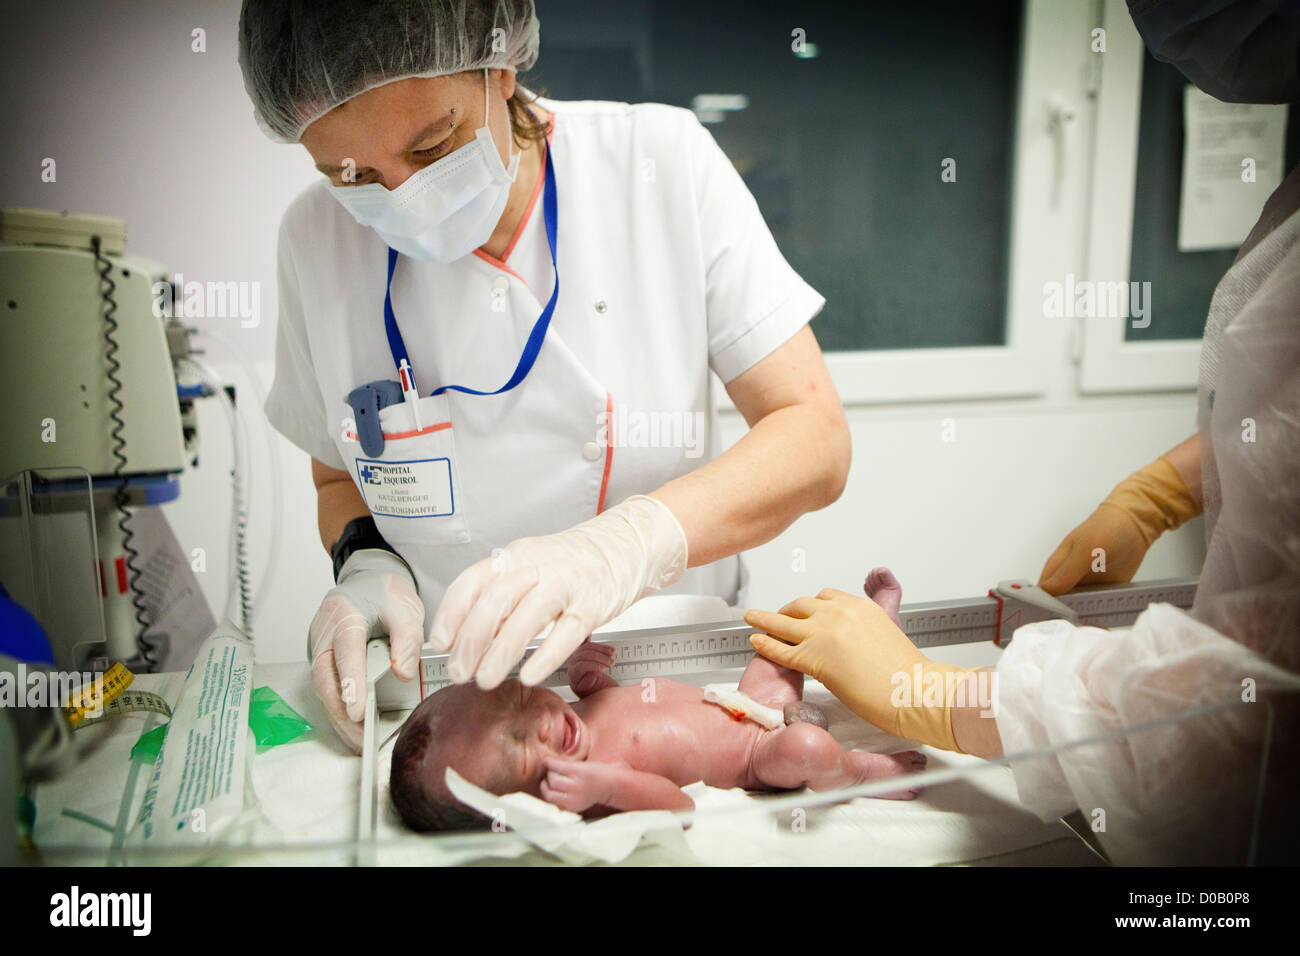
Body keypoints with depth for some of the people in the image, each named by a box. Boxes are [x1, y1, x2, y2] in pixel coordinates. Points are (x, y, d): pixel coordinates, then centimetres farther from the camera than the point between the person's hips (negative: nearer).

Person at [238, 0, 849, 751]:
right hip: (455, 687, 2)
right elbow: (342, 479, 10)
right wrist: (366, 563, -12)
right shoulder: (316, 238, -4)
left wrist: (631, 539, -27)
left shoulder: (664, 162, -10)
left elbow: (816, 441, -12)